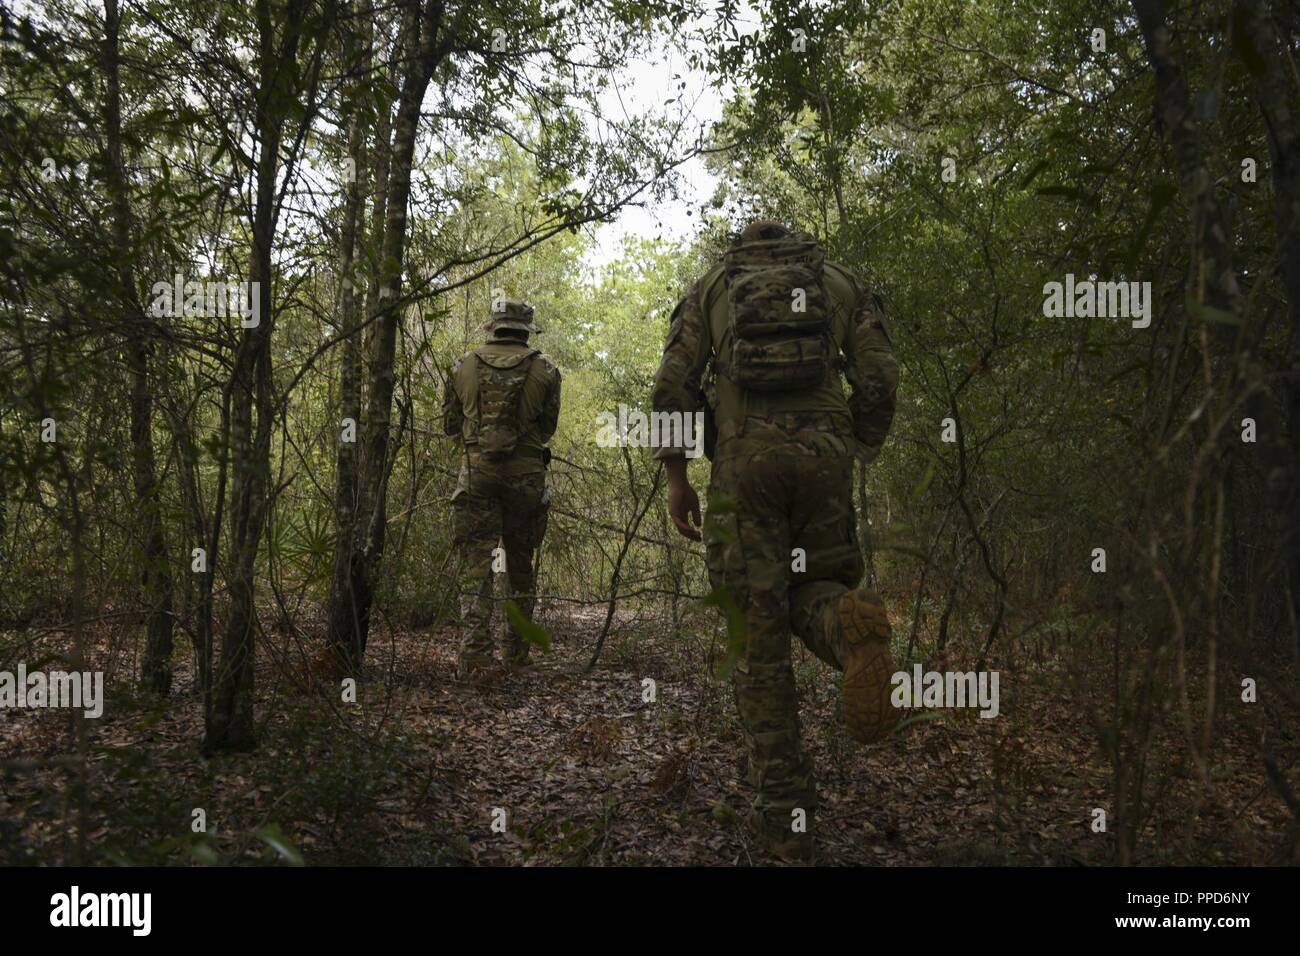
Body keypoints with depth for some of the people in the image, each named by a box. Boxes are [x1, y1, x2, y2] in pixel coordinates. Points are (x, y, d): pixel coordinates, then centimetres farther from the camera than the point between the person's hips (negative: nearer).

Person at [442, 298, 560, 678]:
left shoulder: (464, 366, 4)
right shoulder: (544, 370, 1)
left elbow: (450, 424, 11)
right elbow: (548, 426, 8)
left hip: (476, 473, 0)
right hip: (526, 475, 0)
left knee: (475, 565, -1)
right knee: (520, 564, 14)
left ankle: (474, 655, -11)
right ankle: (517, 651, 21)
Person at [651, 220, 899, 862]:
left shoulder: (711, 286, 19)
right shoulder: (841, 282, 21)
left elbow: (674, 382, 6)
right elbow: (879, 379, 8)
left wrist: (675, 477, 7)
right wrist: (858, 455, 16)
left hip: (743, 458, -1)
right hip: (824, 453, 1)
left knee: (759, 628, 4)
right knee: (813, 590, 20)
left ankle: (784, 814, 3)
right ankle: (850, 629, -20)